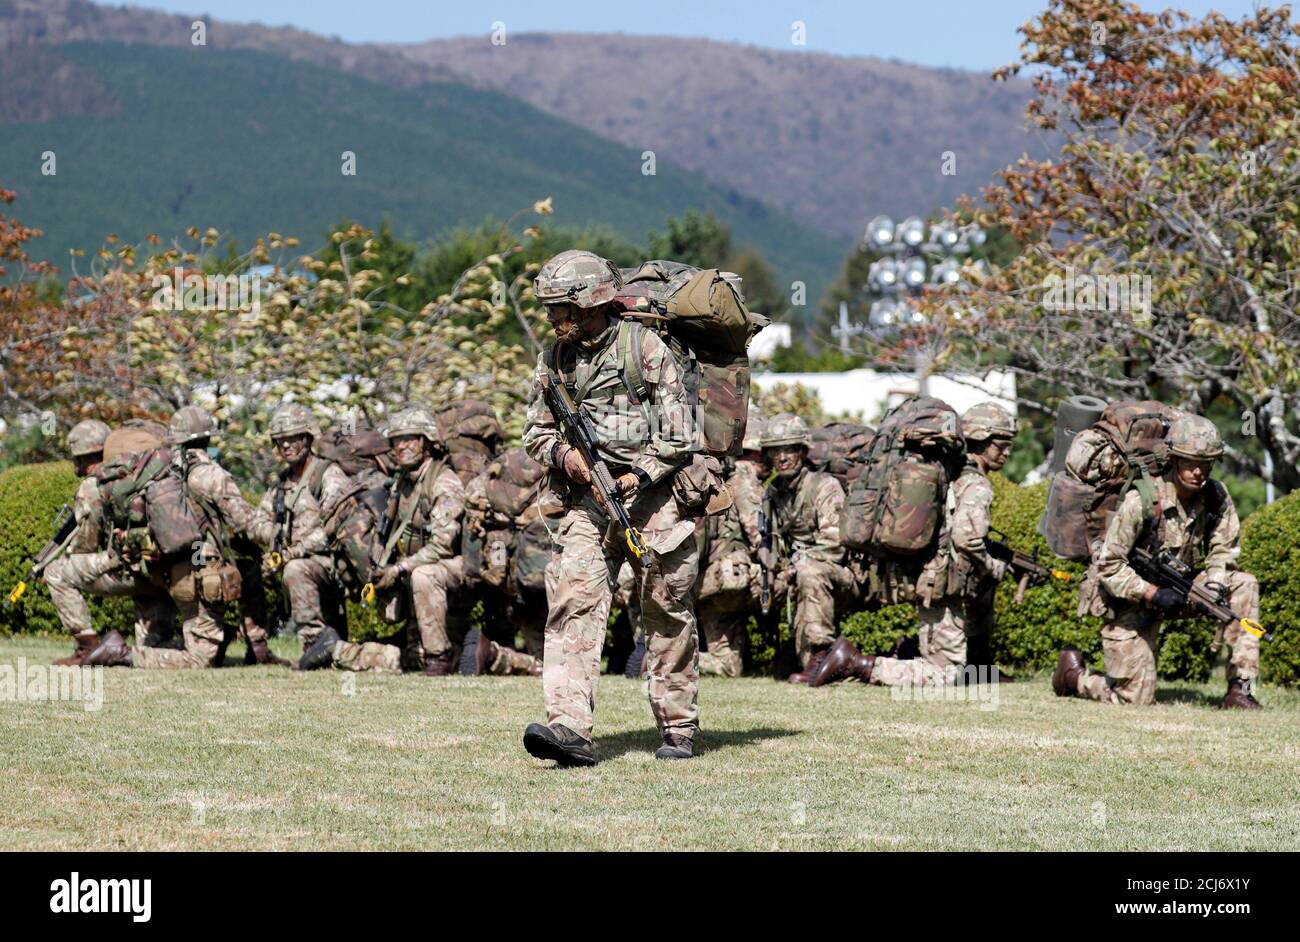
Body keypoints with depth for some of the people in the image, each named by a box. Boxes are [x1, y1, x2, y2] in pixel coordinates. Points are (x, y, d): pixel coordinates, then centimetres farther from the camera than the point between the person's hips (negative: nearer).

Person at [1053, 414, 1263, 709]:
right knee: (1136, 699, -9)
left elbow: (1223, 551, 0)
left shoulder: (1217, 498, -8)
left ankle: (1240, 687, -13)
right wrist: (1153, 594, -32)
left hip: (1176, 589, 6)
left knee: (1243, 584, -15)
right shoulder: (1142, 501, -24)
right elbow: (1108, 566, -22)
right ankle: (1072, 672, 22)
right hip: (1131, 600, -6)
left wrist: (1214, 587, -22)